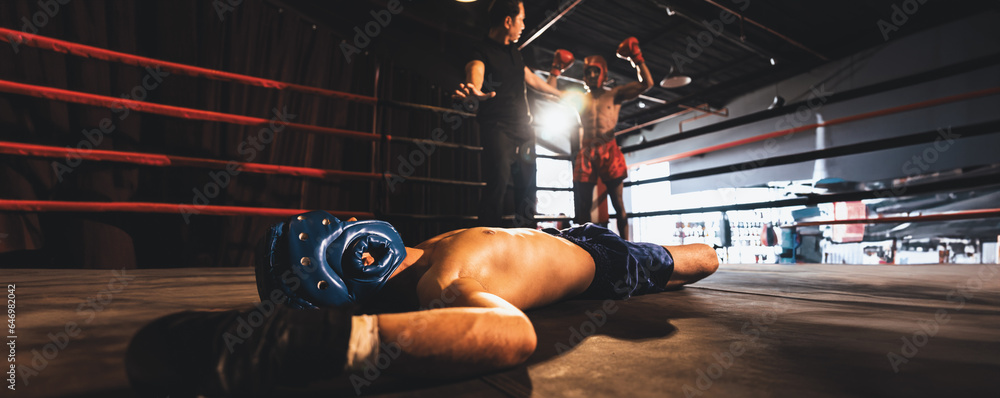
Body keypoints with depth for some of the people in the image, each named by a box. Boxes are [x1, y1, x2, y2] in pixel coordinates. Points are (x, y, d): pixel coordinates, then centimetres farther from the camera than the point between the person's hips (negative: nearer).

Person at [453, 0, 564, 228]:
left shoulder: (513, 51, 18)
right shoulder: (483, 52, -8)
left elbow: (531, 79, 32)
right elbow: (475, 73, -30)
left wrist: (559, 94, 44)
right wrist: (474, 94, -54)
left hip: (523, 128, 8)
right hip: (497, 127, -8)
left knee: (527, 186, 6)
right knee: (499, 181, -20)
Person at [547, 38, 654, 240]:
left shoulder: (615, 95, 11)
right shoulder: (579, 98, 17)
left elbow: (647, 83, 5)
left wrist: (636, 58, 1)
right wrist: (556, 68, 13)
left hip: (609, 151, -2)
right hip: (585, 153, 2)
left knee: (618, 204, -1)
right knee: (583, 206, 2)